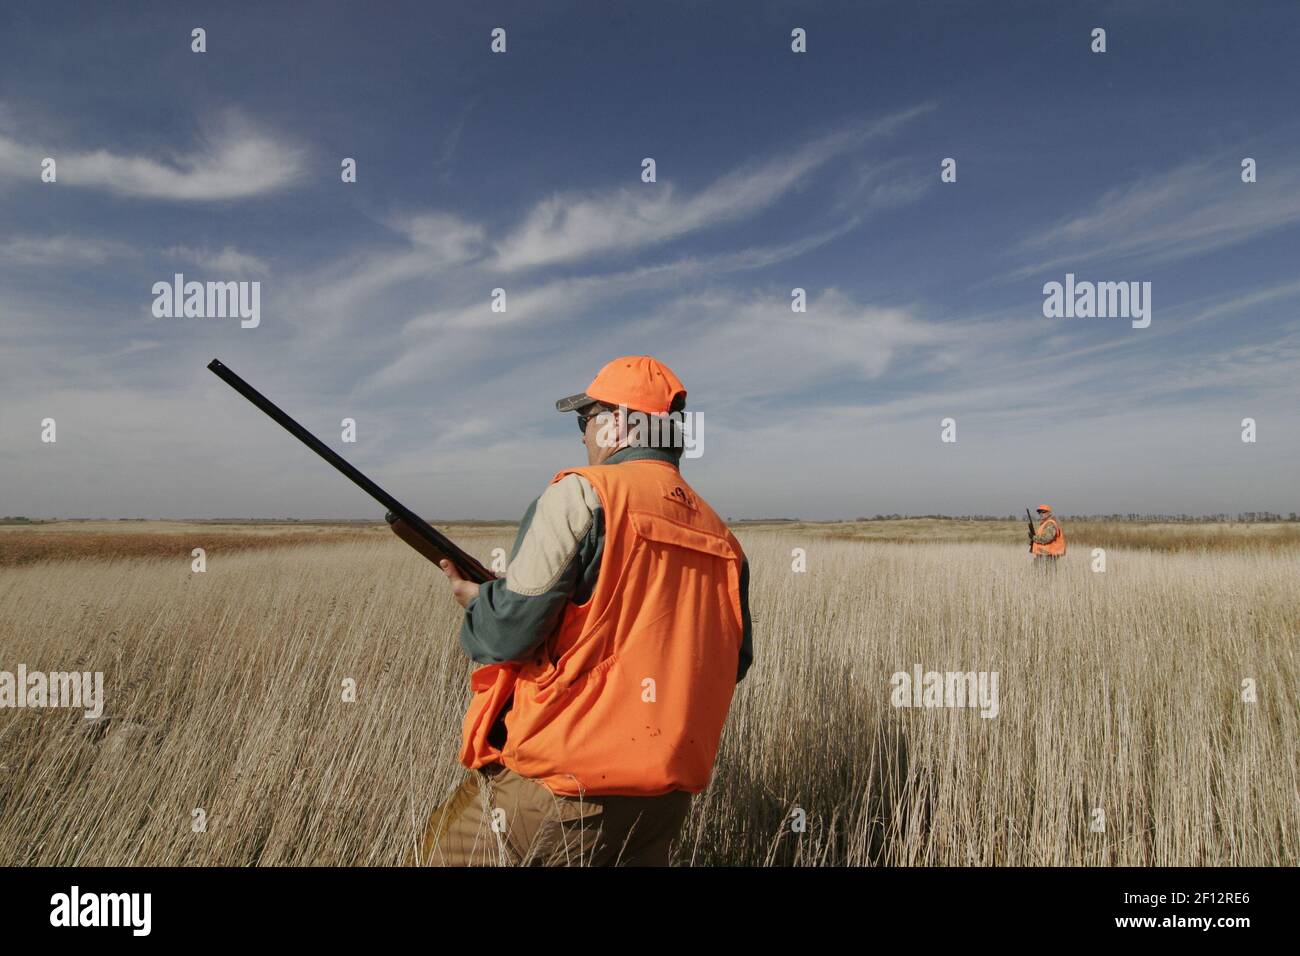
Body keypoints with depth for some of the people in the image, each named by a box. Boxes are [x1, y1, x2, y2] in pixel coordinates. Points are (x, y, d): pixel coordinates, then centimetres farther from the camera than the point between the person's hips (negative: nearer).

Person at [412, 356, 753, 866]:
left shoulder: (581, 494, -12)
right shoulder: (720, 535, 7)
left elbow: (509, 631, -15)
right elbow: (734, 662, 14)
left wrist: (472, 598, 6)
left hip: (563, 788, -6)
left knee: (434, 855, 11)